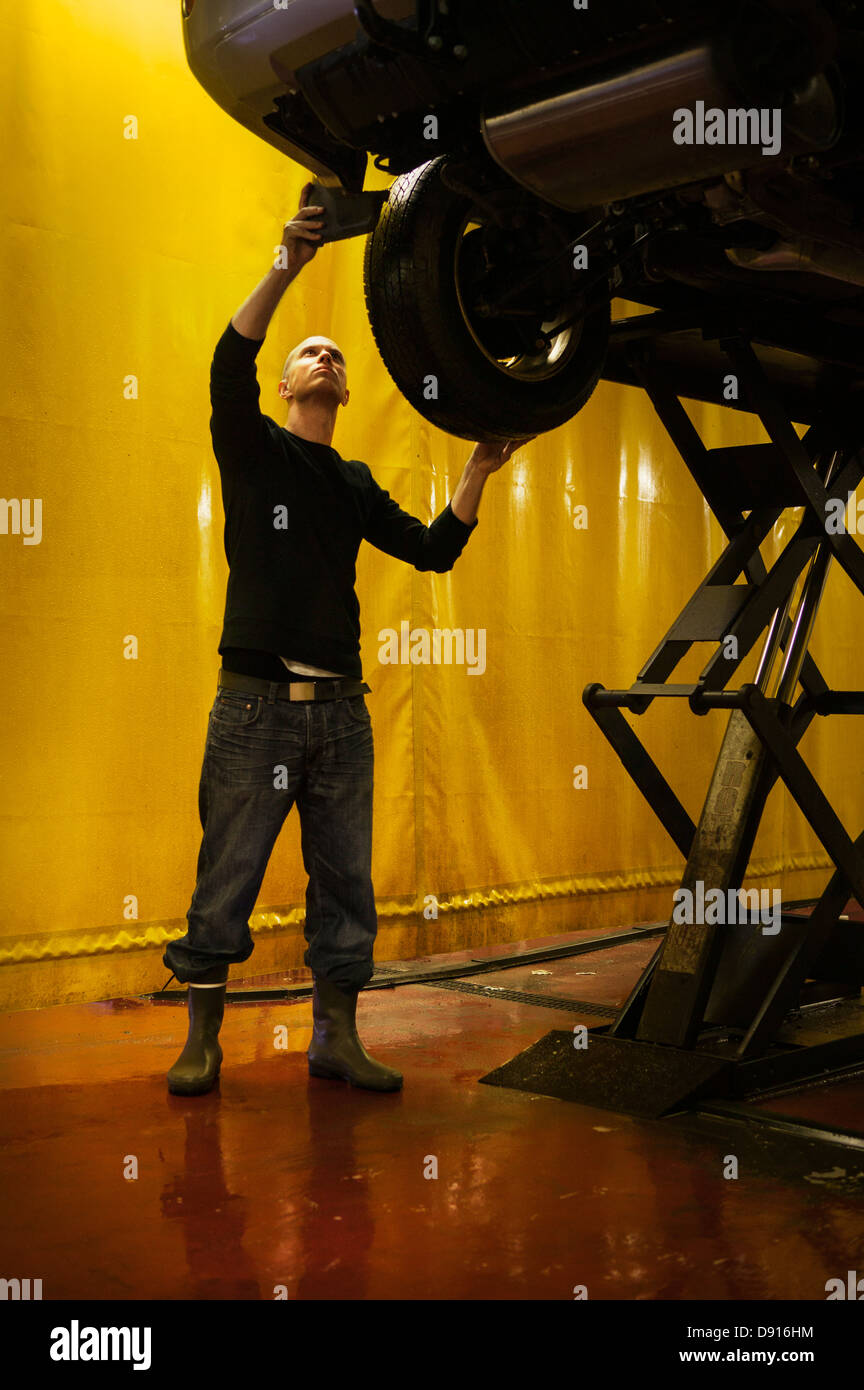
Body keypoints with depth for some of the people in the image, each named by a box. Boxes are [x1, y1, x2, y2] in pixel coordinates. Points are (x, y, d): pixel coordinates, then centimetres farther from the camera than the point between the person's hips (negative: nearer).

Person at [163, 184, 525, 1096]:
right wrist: (284, 271, -22)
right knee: (227, 879, -1)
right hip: (256, 700, -4)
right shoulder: (253, 450, 7)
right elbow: (229, 369, -13)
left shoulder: (355, 484, 19)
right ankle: (202, 1037, 12)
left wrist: (478, 471, 4)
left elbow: (434, 550, 14)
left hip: (340, 705, 5)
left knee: (346, 884, 6)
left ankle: (336, 1038, 16)